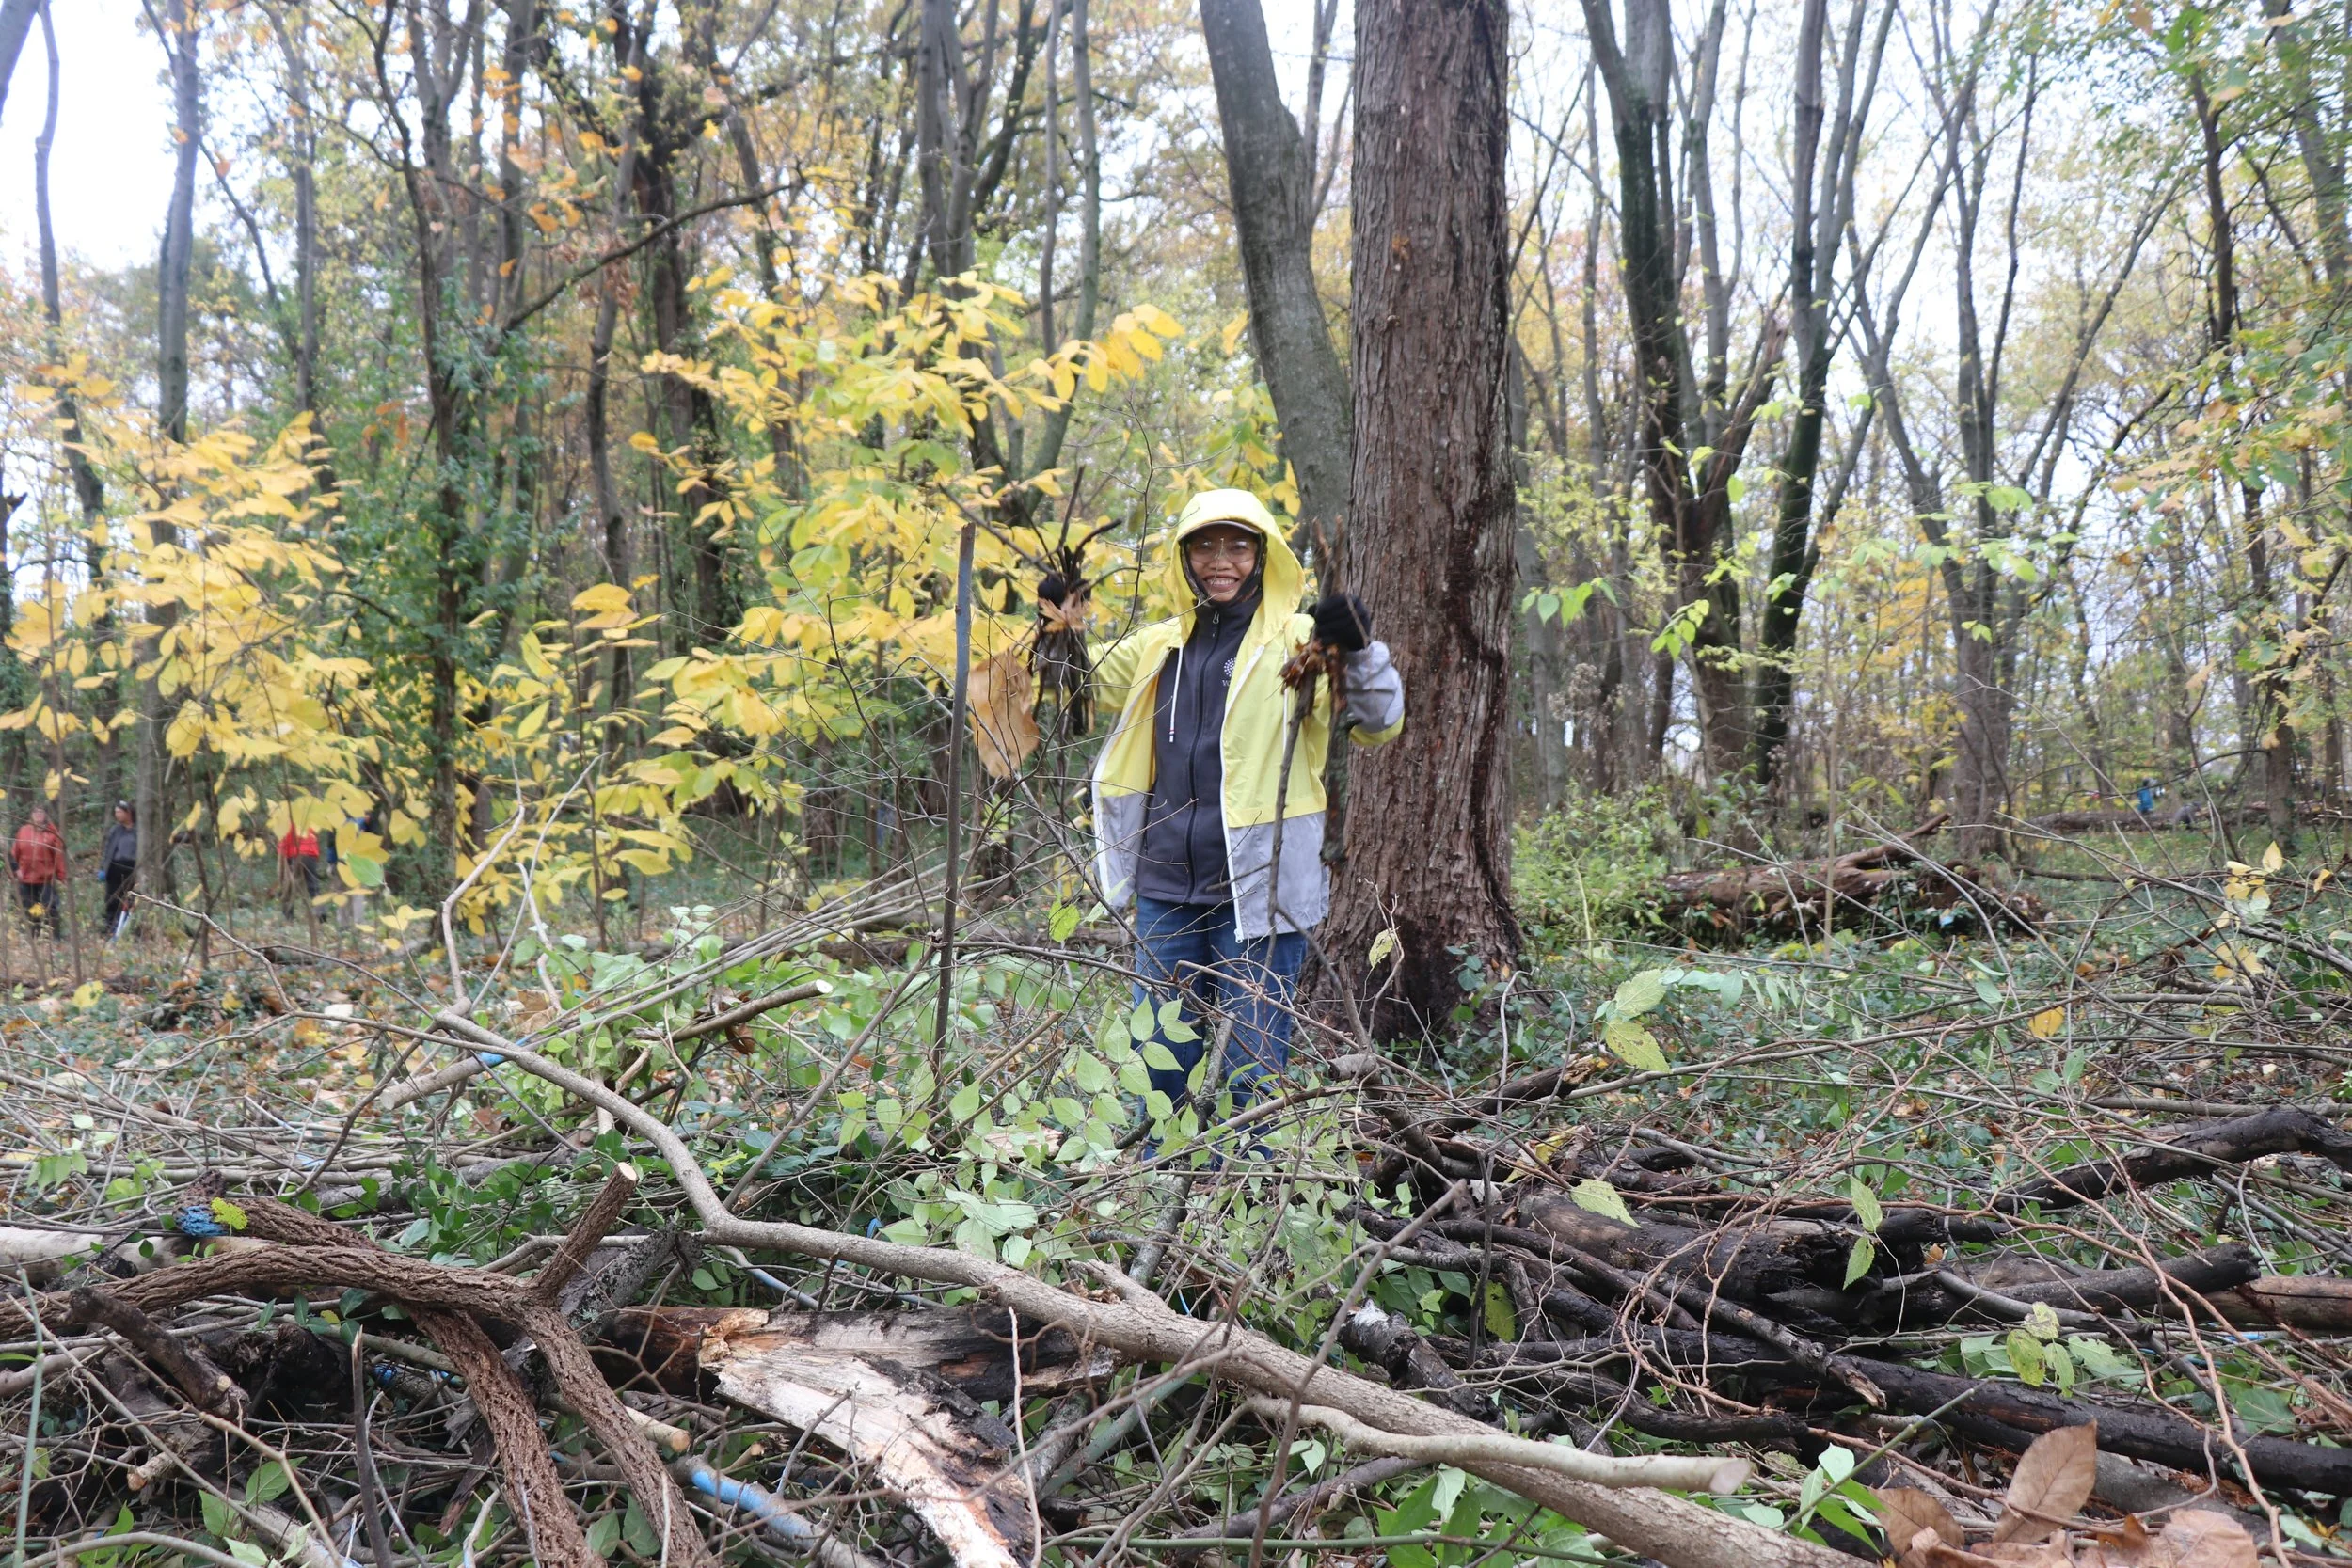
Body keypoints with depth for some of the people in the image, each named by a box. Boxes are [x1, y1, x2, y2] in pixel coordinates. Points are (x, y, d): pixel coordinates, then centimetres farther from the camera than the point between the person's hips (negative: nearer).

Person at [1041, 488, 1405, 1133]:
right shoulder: (1159, 645, 11)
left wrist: (1358, 650, -28)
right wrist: (1067, 630, 10)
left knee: (1251, 1069, 1)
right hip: (1165, 891, 5)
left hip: (1259, 889, -5)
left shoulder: (1298, 640, -4)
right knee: (1159, 1064, 15)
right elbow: (1088, 691, 28)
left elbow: (1379, 723, -11)